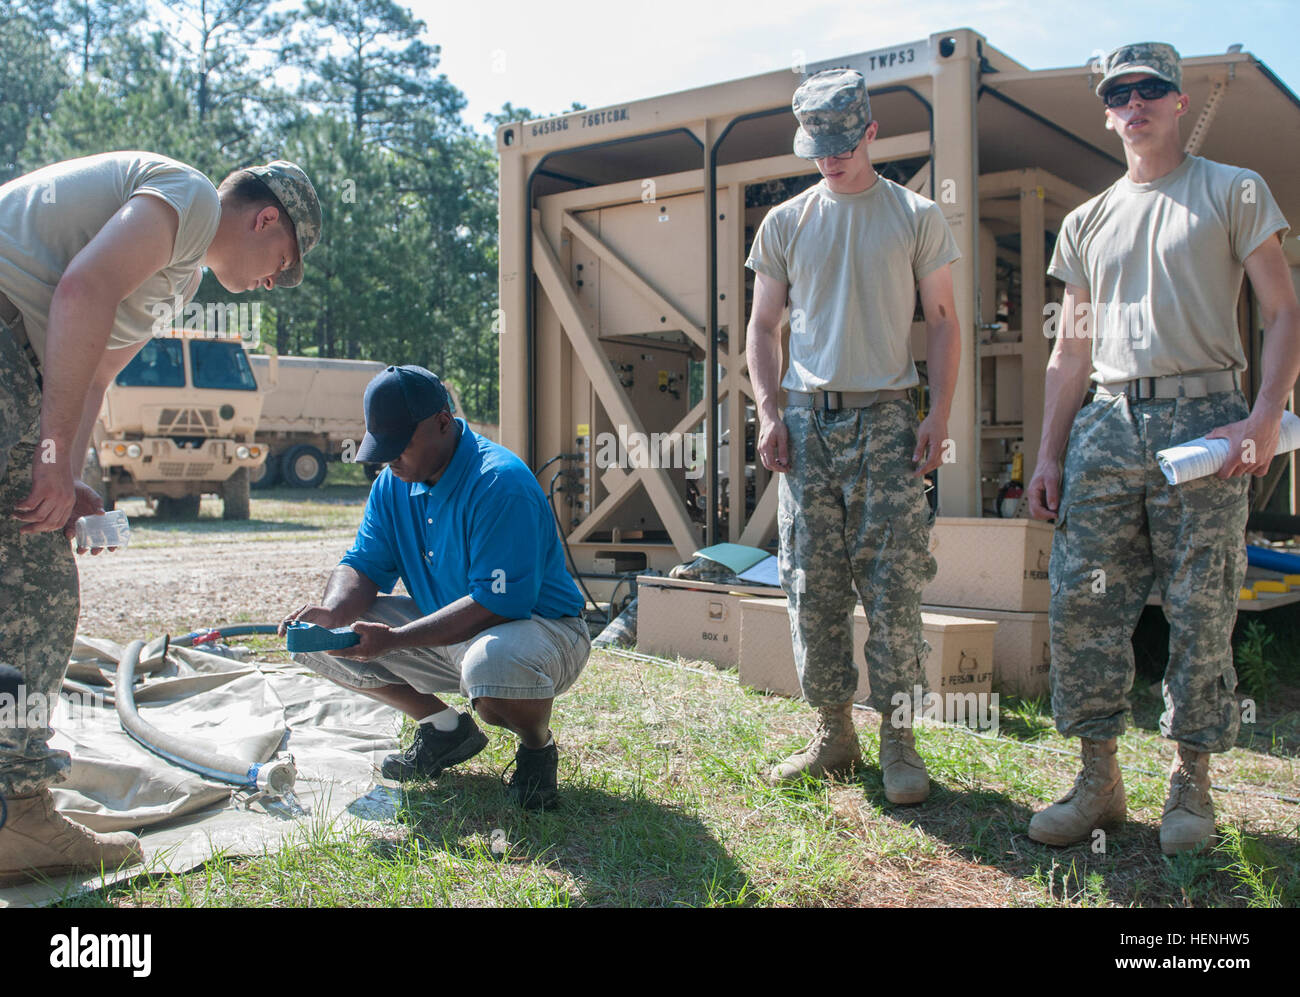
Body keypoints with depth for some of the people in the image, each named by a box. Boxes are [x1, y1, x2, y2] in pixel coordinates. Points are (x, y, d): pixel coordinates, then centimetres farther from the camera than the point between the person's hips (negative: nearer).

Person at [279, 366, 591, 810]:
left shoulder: (500, 484, -26)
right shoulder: (393, 484, 1)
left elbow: (497, 603, -31)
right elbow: (363, 565, 2)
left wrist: (393, 639, -35)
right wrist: (332, 613, -22)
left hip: (538, 624, -8)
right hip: (442, 632, 8)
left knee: (493, 663, -44)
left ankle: (538, 748, -6)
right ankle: (445, 729, 11)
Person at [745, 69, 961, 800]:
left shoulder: (917, 216, 7)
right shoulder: (785, 224, 13)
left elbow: (943, 322, 6)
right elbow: (763, 327, 15)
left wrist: (939, 415, -6)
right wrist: (768, 411, 1)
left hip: (886, 418, -2)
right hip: (807, 419, 3)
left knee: (895, 589, -6)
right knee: (814, 589, 3)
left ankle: (899, 740, 4)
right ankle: (835, 733, 14)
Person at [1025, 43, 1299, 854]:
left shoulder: (1233, 192, 8)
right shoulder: (1087, 223, 19)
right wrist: (1049, 454, 10)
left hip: (1202, 417, -3)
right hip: (1106, 425, 4)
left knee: (1202, 612, -2)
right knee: (1082, 605, -3)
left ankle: (1192, 784, 12)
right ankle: (1099, 780, 7)